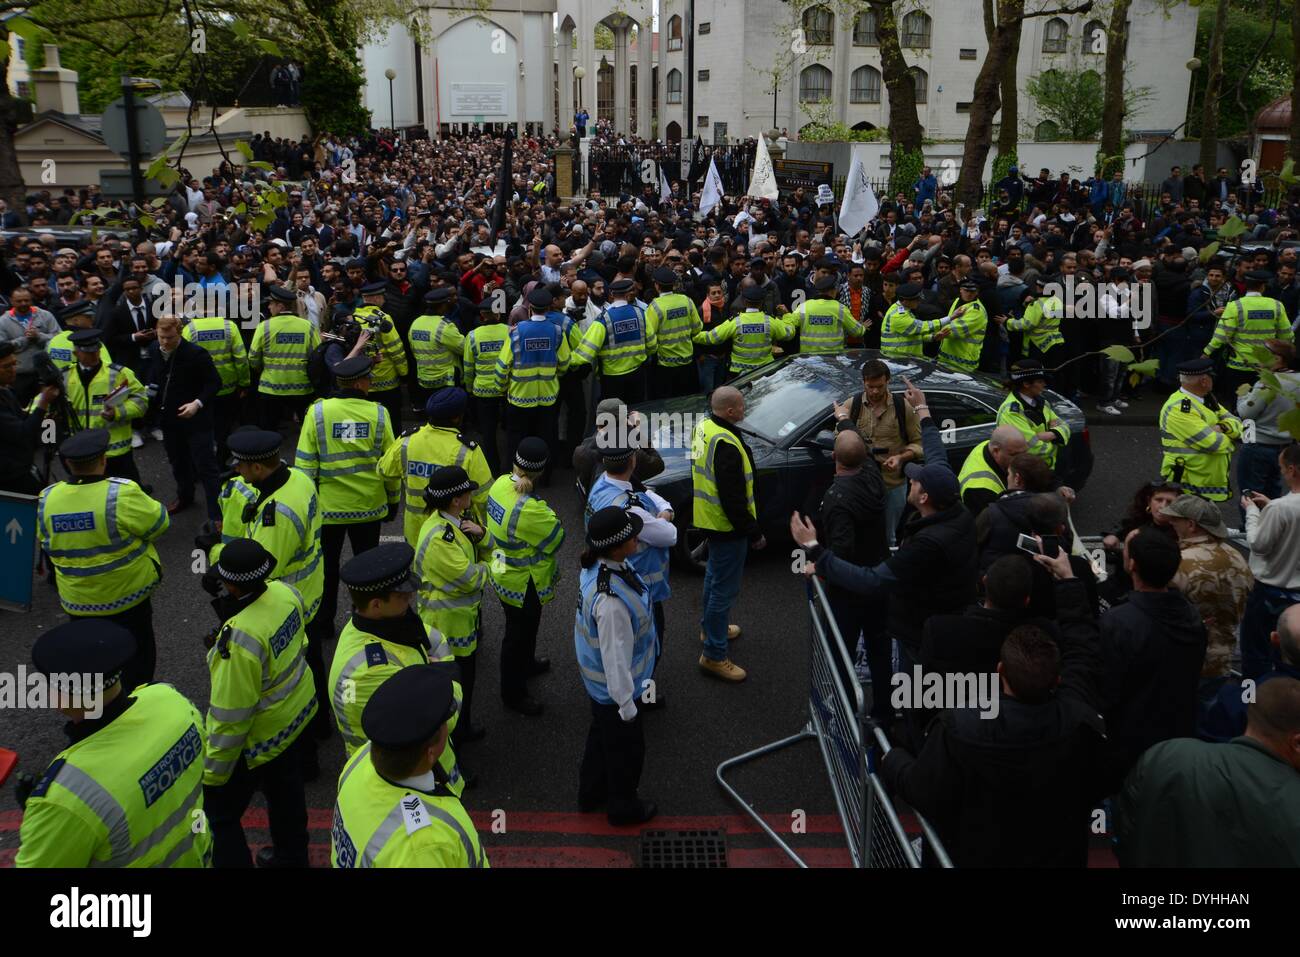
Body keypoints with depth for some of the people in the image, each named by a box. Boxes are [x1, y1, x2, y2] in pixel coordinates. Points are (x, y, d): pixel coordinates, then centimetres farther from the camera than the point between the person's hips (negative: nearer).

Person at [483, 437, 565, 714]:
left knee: (524, 627, 32)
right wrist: (549, 516, -7)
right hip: (523, 584, -9)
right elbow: (556, 537, -22)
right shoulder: (528, 509, -36)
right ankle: (513, 693, 31)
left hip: (504, 573, 9)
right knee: (519, 635, 12)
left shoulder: (501, 483, -10)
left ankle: (526, 663, 57)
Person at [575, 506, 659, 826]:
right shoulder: (611, 600, -41)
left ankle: (591, 792, 55)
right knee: (627, 748, 19)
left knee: (602, 734, 31)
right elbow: (615, 657, -30)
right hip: (614, 687, -8)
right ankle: (623, 808, 45)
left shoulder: (597, 565, -13)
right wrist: (626, 705, -16)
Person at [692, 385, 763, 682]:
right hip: (726, 525, -10)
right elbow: (733, 500, -28)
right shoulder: (726, 446, -29)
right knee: (725, 588, -1)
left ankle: (711, 625, 48)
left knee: (715, 574, 28)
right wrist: (754, 532, -17)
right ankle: (714, 655, 8)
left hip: (707, 519, 10)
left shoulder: (703, 427, 1)